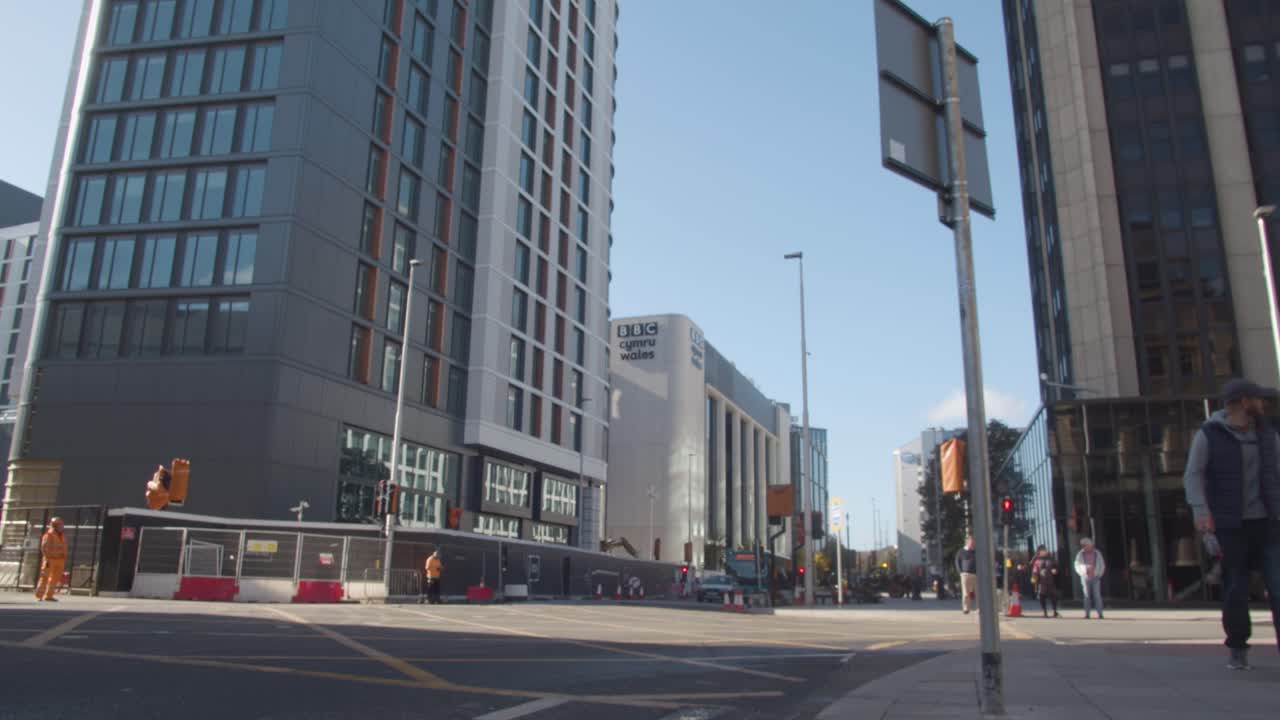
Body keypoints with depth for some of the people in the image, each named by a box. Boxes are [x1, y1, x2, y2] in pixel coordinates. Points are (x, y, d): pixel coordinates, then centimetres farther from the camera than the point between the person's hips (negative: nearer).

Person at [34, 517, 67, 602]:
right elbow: (44, 548, -12)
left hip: (59, 560, 7)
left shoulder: (62, 536, 14)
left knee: (55, 578, 6)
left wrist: (64, 560, 14)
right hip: (50, 559, -7)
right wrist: (47, 559, -18)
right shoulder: (49, 535, -8)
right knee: (45, 577, -4)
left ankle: (49, 595, 11)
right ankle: (39, 595, 3)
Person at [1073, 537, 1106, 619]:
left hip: (1095, 578, -1)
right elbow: (1077, 565, 9)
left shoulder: (1097, 553, 2)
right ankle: (1087, 614, 3)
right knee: (1087, 596, 2)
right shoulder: (1080, 554, 3)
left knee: (1097, 595, -4)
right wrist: (1082, 573, -1)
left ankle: (1100, 614, -2)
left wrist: (1099, 574, -1)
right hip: (1085, 578, 1)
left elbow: (1102, 565, 8)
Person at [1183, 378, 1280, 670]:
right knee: (1235, 592, 5)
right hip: (1230, 526, -3)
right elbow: (1192, 475, -6)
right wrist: (1201, 510, -19)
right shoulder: (1208, 435, -1)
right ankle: (1237, 649, 21)